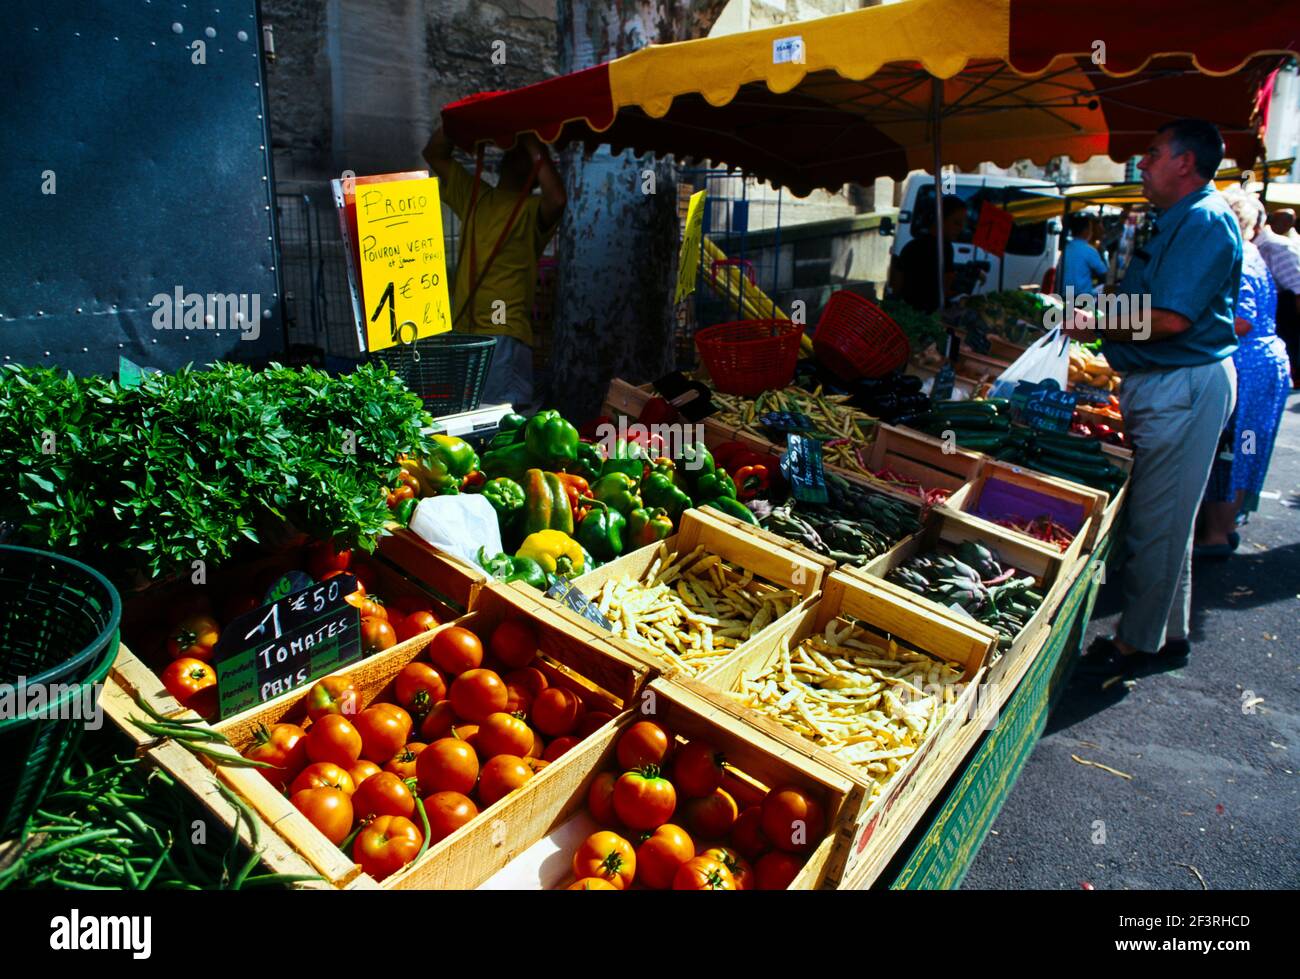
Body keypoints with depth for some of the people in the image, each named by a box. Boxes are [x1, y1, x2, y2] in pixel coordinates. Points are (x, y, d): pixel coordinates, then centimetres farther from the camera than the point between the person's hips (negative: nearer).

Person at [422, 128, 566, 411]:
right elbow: (434, 153, 25)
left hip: (504, 337, -6)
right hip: (459, 331, 6)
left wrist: (533, 143, -8)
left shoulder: (532, 209, 2)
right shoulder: (474, 196, 20)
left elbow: (557, 199, -20)